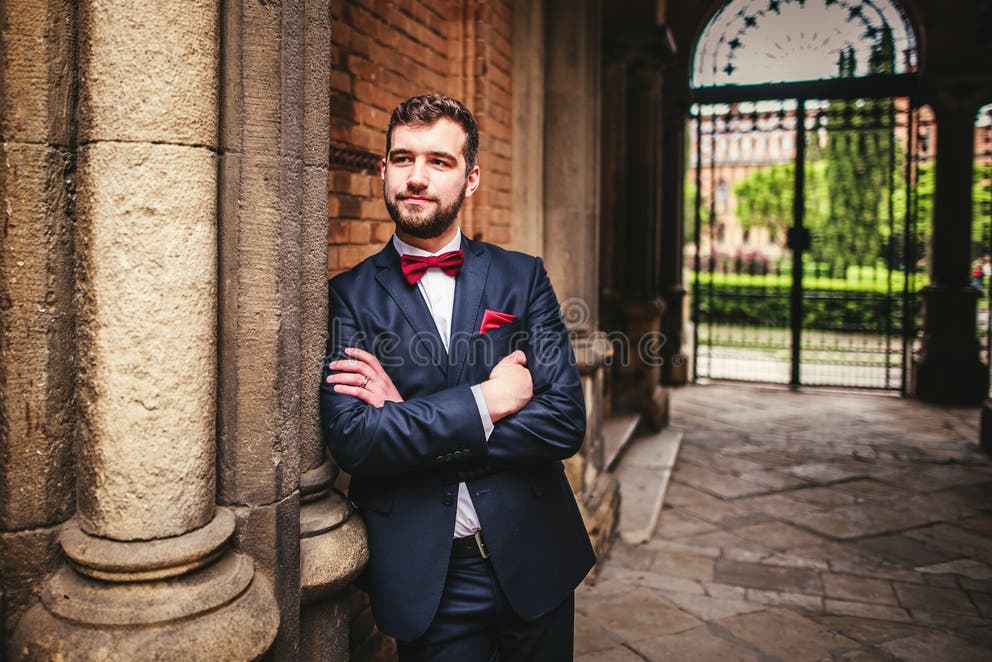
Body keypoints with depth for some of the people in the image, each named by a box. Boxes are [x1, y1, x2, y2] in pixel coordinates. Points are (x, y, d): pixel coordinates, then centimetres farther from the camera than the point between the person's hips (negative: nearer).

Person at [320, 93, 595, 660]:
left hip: (534, 560, 2)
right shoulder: (349, 297, -5)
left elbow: (566, 421, -11)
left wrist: (407, 424, -15)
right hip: (425, 581, -2)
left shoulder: (523, 277, -1)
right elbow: (351, 441, -17)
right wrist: (485, 401, -17)